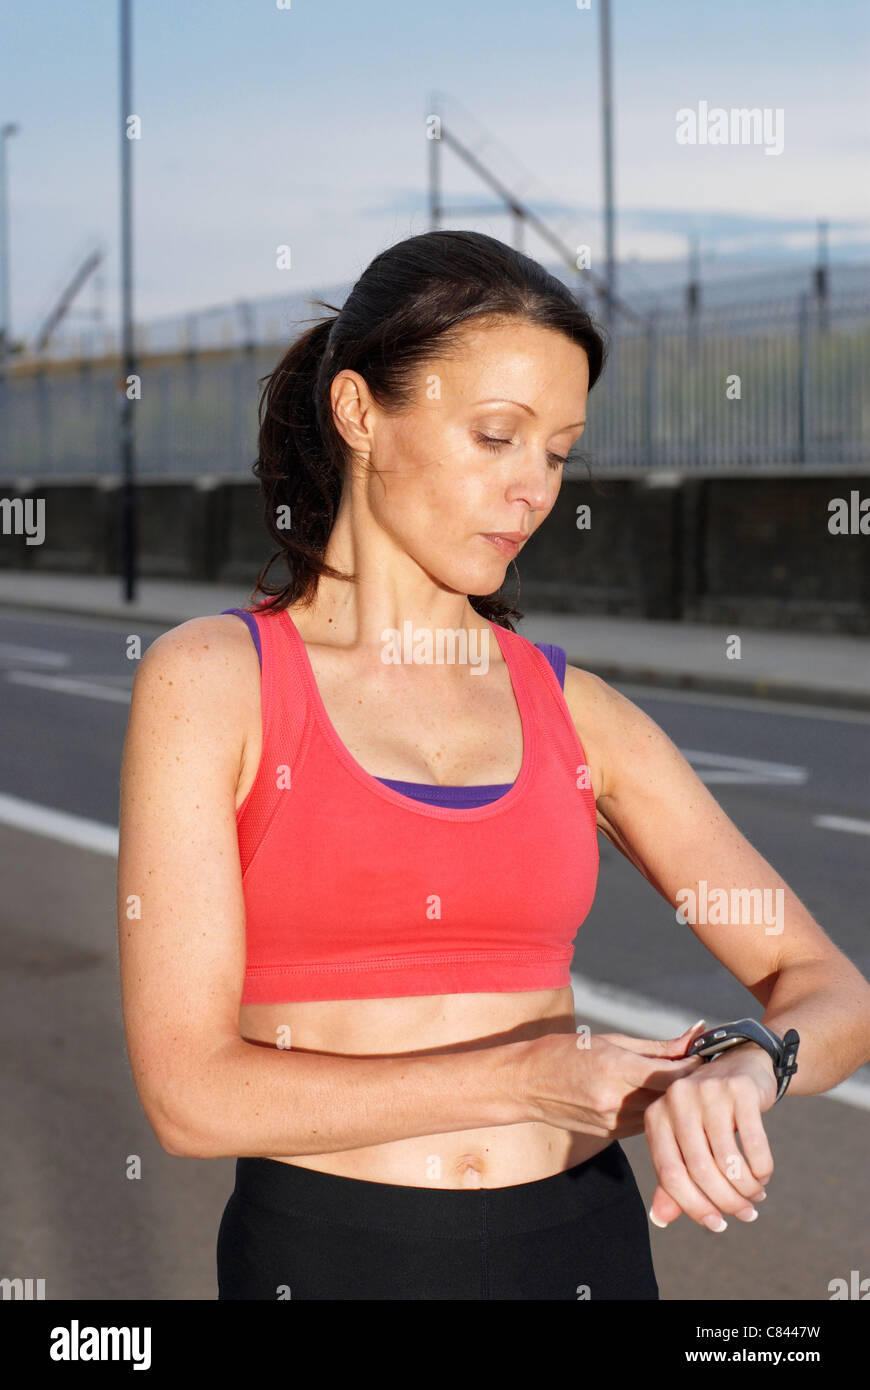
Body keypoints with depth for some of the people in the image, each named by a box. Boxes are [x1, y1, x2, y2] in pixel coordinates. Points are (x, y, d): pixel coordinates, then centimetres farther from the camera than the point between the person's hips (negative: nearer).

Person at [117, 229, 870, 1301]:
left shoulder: (576, 715, 3)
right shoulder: (210, 681, -7)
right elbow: (190, 1091, -13)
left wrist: (743, 1071, -21)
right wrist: (530, 1077, -17)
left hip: (580, 1248, 3)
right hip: (327, 1257, -3)